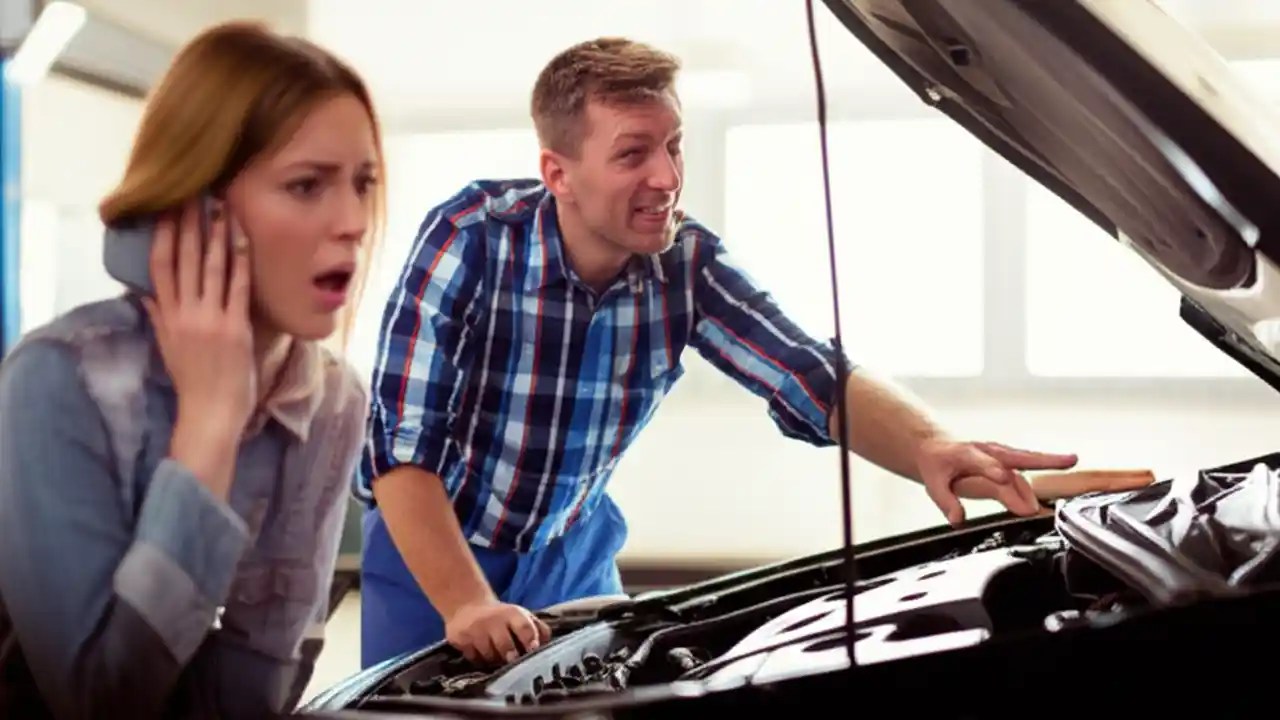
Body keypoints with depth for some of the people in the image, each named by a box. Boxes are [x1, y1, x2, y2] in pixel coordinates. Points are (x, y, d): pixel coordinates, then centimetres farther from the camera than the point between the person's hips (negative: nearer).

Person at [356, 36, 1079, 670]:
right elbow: (401, 441, -28)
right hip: (429, 545, -3)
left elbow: (816, 378, -24)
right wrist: (466, 604, -36)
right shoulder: (469, 238, -28)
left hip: (570, 548, 3)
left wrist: (930, 448, -44)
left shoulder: (689, 262, -18)